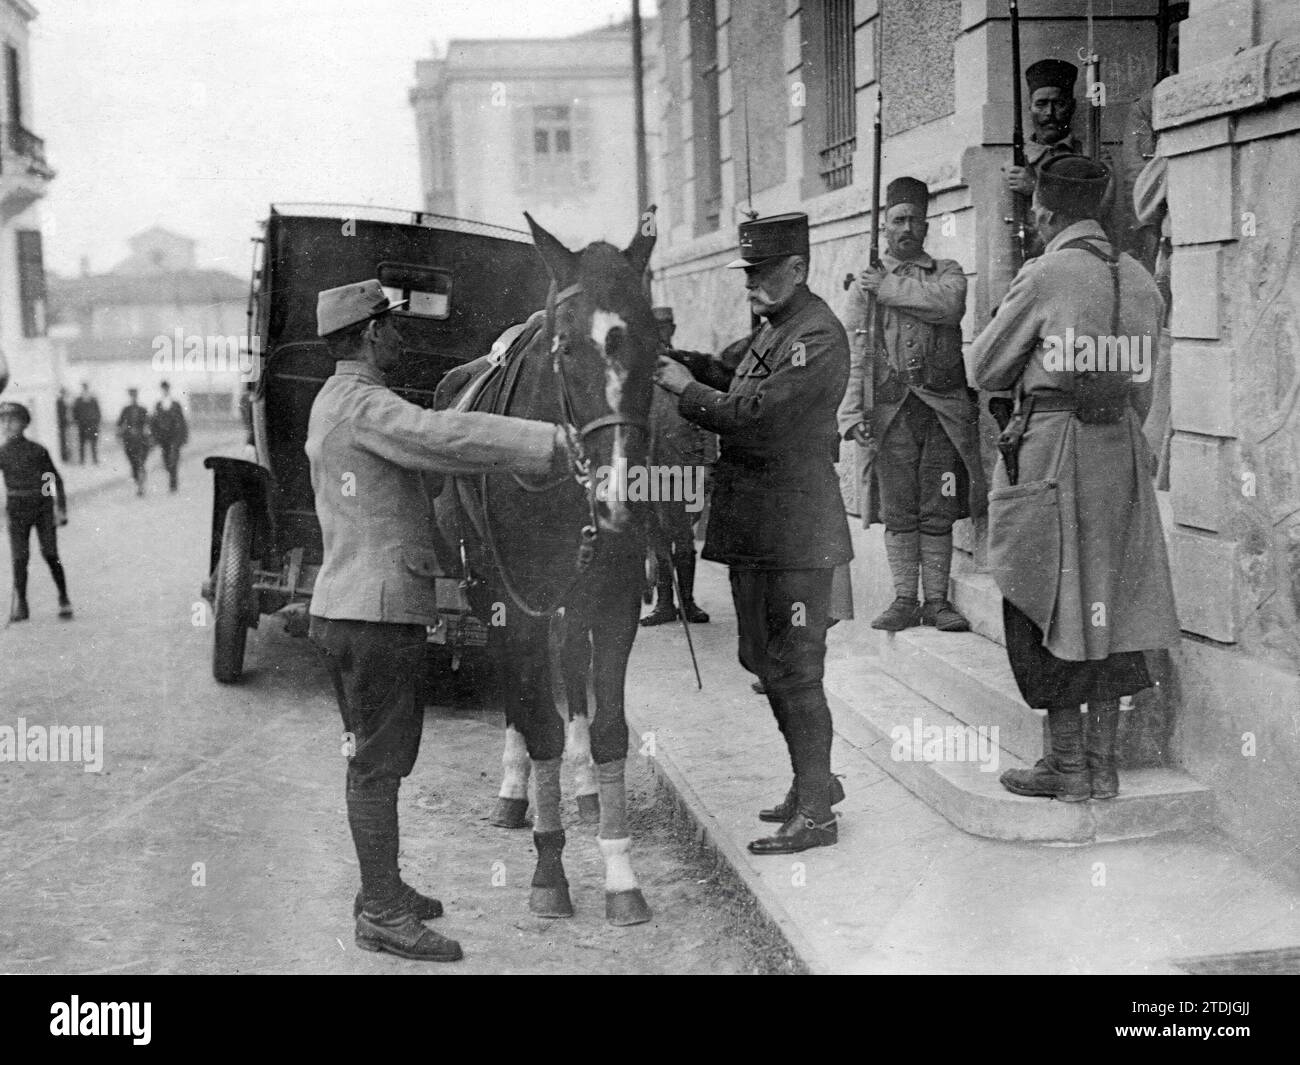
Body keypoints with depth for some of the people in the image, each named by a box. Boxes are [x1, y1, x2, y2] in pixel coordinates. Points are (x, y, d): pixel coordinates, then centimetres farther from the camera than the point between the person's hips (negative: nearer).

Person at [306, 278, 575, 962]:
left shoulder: (333, 404, 17)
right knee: (379, 765, -4)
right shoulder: (364, 404, -16)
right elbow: (446, 439, -32)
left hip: (346, 612, 10)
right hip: (377, 616, -10)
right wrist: (555, 444, -31)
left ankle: (380, 889, 29)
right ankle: (384, 916, 3)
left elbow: (415, 468, 25)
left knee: (372, 758, 18)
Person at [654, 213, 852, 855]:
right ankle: (815, 781, 31)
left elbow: (757, 413, -22)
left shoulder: (818, 336, -14)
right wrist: (687, 386, 5)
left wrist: (688, 390, -15)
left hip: (794, 532, -10)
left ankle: (814, 812, 7)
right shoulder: (772, 329, 17)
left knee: (794, 670, -3)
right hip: (754, 529, 10)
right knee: (764, 660, 17)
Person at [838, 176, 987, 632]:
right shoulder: (865, 283, 12)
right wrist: (853, 414, -8)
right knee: (897, 512, 2)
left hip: (943, 407, 0)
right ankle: (904, 599, 10)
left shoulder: (948, 272, 12)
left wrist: (888, 288, -6)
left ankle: (937, 599, 8)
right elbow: (851, 352, 4)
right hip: (890, 409, 0)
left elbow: (948, 304, -13)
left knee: (937, 512, 1)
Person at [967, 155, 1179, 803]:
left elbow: (984, 369, -1)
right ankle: (1101, 763, 16)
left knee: (1047, 607, 2)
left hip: (1050, 447, -6)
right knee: (1110, 604, 11)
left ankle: (1066, 766, 6)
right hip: (1120, 451, 6)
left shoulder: (1046, 275, -9)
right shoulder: (1140, 280, 10)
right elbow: (1142, 387, 16)